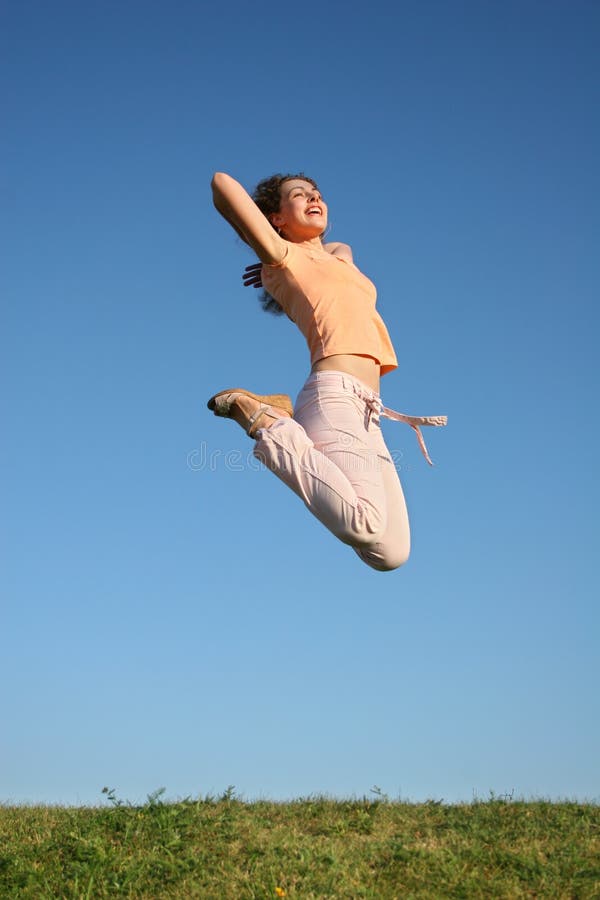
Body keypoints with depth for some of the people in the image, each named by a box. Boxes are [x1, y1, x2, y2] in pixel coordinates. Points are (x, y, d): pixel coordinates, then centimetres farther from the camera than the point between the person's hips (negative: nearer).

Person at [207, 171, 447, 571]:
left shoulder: (335, 258, 31)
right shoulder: (283, 255, 11)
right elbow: (222, 182, 1)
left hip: (366, 416, 8)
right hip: (336, 396, -8)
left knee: (391, 554, -1)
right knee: (368, 528, -30)